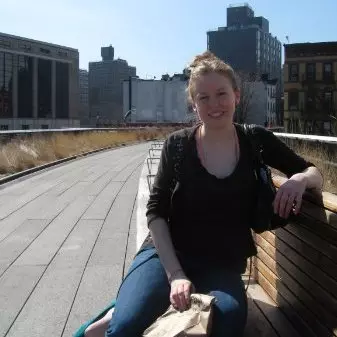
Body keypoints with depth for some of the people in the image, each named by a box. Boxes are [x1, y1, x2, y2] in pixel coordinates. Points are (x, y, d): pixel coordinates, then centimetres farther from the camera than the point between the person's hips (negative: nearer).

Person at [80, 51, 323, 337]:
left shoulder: (257, 141, 1)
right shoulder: (178, 144, -3)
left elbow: (315, 173, 10)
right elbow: (156, 212, -5)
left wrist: (300, 179, -16)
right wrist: (175, 274, -16)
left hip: (223, 267, 3)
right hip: (168, 255, -2)